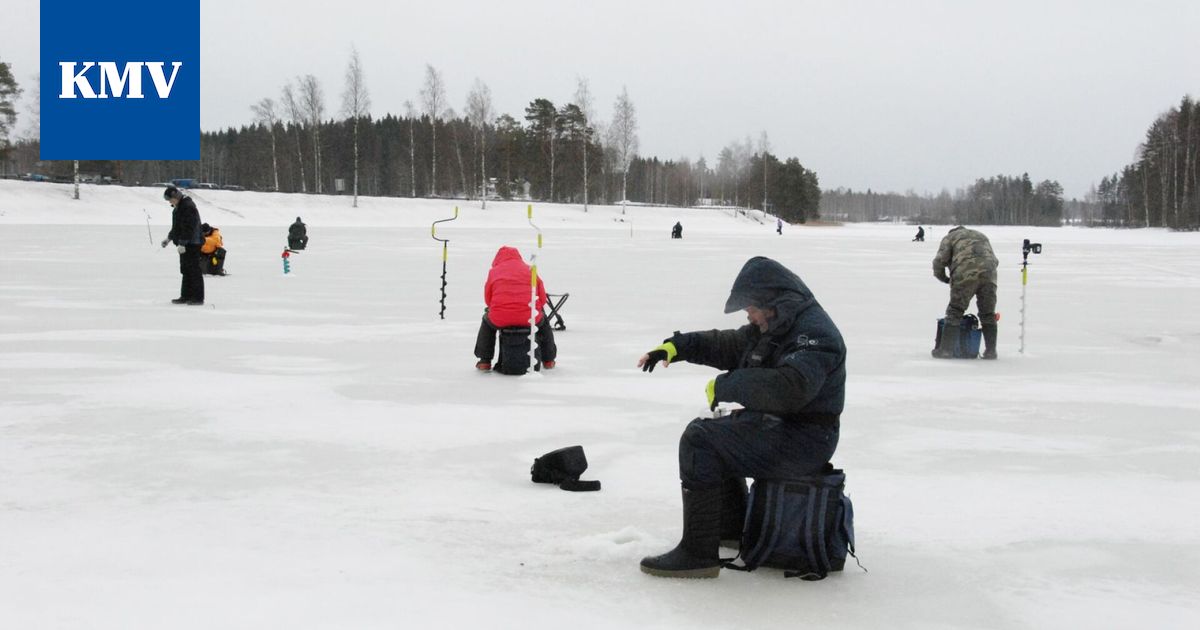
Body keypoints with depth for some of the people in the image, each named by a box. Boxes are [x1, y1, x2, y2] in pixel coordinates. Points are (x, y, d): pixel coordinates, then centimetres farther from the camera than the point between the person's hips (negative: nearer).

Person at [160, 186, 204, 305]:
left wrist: (182, 243, -25)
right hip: (185, 244, 10)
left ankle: (198, 298, -5)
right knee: (186, 271, 13)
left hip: (191, 244, -10)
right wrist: (169, 238, 23)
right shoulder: (179, 207, 16)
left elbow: (188, 227, -23)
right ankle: (186, 296, 19)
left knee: (194, 270, -7)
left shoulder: (188, 206, -18)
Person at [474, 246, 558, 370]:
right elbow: (542, 298, 15)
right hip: (529, 318, 1)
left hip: (499, 319, -1)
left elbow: (488, 299, 18)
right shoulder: (529, 270, 16)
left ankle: (485, 361, 33)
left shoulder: (494, 271, 13)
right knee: (543, 321, 37)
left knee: (487, 320, 37)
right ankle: (548, 360, 40)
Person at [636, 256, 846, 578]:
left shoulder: (813, 333, -20)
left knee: (700, 440, -22)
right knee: (709, 432, 27)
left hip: (801, 441, -11)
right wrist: (675, 347, 9)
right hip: (774, 424, 11)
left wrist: (725, 386, -27)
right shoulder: (771, 328, 14)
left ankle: (698, 553, -21)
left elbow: (789, 387, -36)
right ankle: (732, 527, 37)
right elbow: (726, 345, 23)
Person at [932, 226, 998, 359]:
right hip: (989, 276, 4)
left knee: (954, 313, 2)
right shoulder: (982, 236, 36)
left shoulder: (950, 237, 19)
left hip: (965, 275, -4)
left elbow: (939, 260, 6)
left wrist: (944, 278, 20)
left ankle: (946, 349, -2)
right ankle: (991, 351, 15)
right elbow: (995, 261, 29)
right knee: (988, 314, 15)